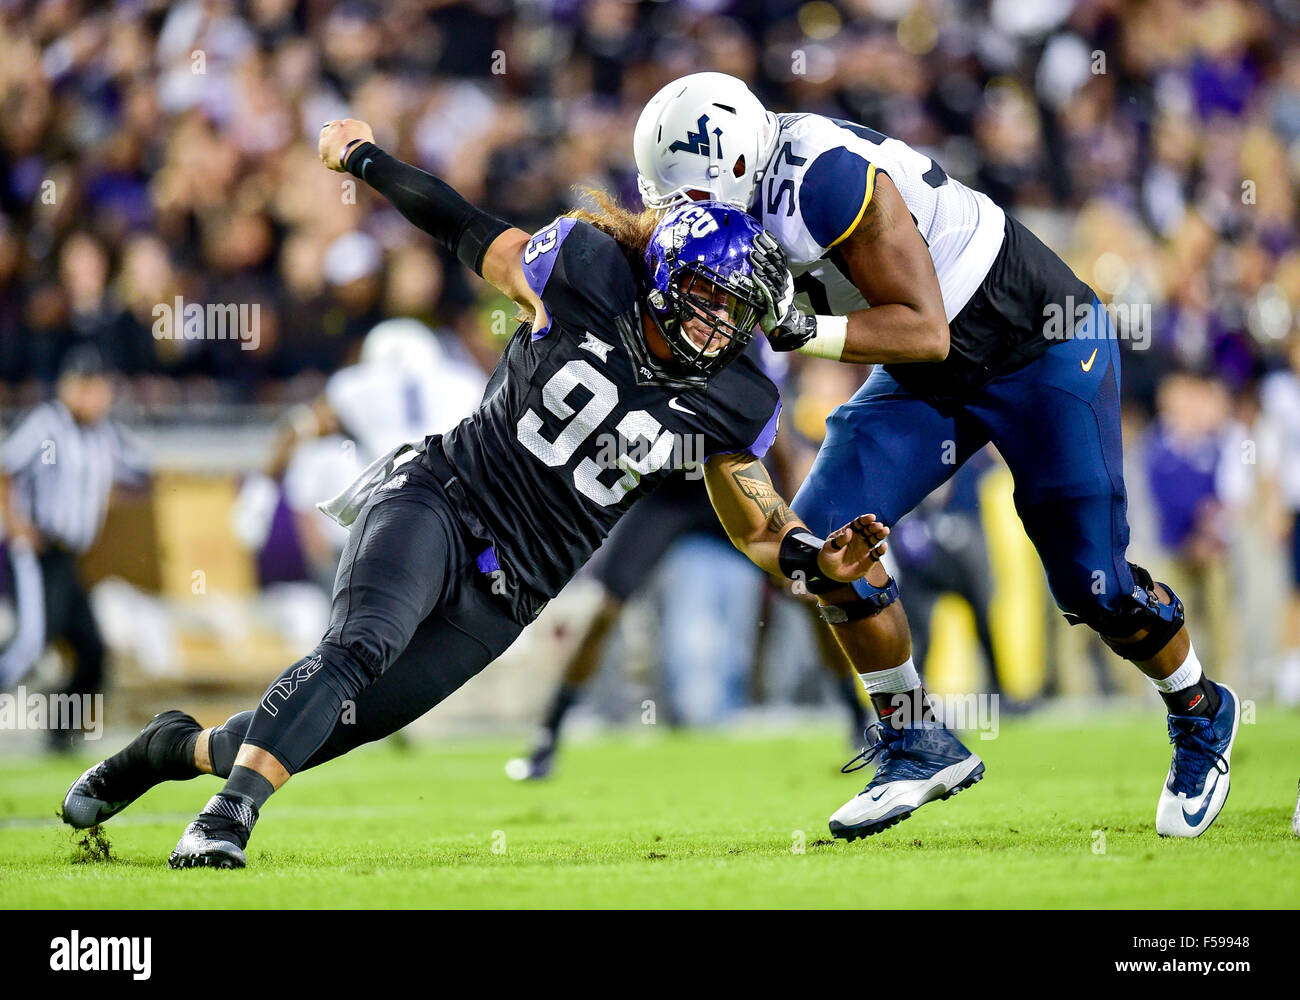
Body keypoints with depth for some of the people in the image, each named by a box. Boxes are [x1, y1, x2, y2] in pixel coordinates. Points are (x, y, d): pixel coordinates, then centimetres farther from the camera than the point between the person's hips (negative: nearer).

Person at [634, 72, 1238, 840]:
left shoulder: (832, 182, -32)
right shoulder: (753, 189, -7)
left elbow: (925, 331, -31)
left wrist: (799, 329, -38)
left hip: (1045, 349, -8)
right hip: (934, 379, 8)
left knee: (1093, 582, -5)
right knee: (824, 532, -8)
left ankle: (1200, 714, 25)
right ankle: (919, 746, 5)